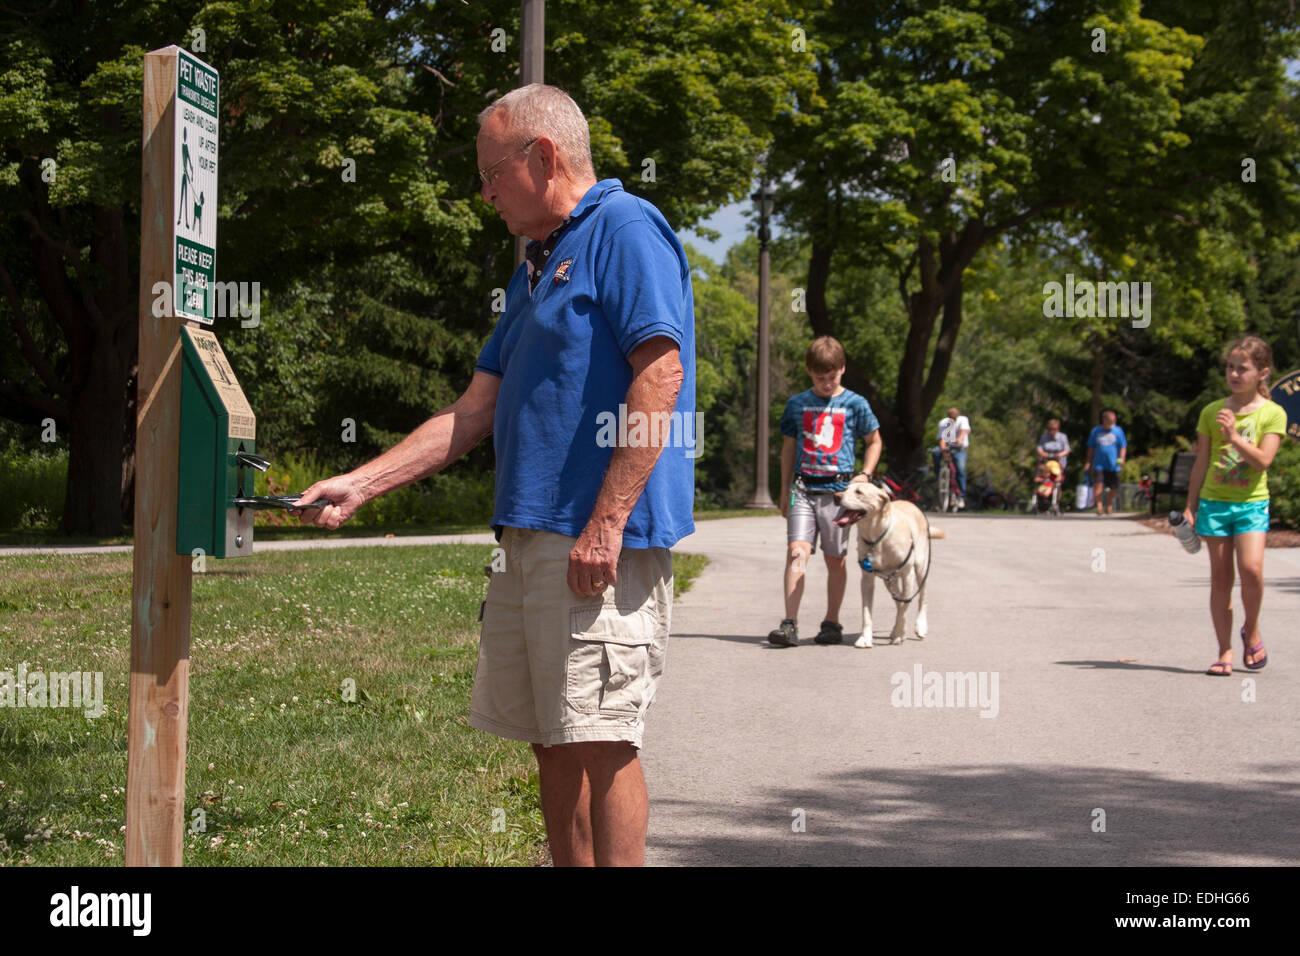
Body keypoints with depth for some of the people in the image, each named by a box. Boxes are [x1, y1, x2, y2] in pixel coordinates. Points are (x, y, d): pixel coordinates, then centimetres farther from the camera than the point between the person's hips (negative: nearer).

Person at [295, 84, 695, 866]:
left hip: (600, 541, -10)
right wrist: (359, 485, 17)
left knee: (601, 738, -9)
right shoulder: (535, 268, 23)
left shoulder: (625, 231, -6)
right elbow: (473, 416, 23)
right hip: (529, 537, 10)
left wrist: (606, 523, -23)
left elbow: (660, 378, -18)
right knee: (552, 741, 10)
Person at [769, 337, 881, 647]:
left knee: (835, 559, 6)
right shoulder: (797, 404, 9)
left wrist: (865, 474, 2)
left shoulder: (855, 404, 4)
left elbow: (874, 441, 15)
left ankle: (832, 622, 18)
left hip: (838, 490, -1)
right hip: (803, 488, 1)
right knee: (796, 551, -13)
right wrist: (785, 490, 15)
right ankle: (790, 624, -17)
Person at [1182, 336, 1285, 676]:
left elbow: (1263, 460, -11)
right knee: (1220, 577, 1)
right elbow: (1201, 464, 10)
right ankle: (1225, 652, 7)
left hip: (1252, 502, -2)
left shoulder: (1272, 413, 0)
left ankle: (1251, 631, 7)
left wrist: (1234, 437, -21)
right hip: (1214, 501, 2)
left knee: (1251, 568, -19)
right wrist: (1190, 506, 8)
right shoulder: (1212, 412, 6)